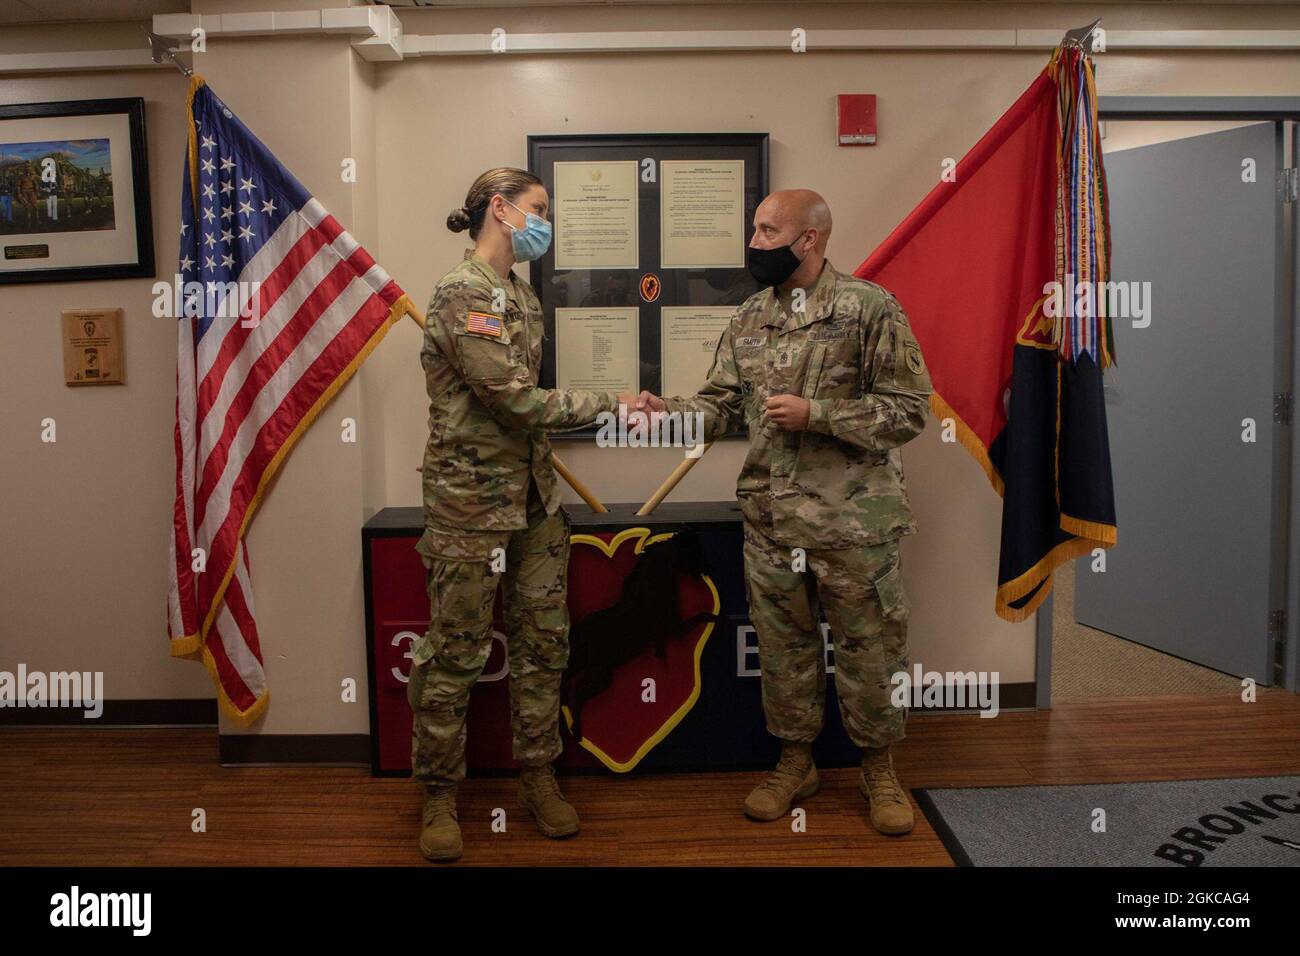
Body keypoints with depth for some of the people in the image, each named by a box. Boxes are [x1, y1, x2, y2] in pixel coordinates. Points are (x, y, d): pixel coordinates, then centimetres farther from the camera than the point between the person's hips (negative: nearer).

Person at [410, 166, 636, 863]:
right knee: (456, 654, 3)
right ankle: (440, 797, 20)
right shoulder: (462, 293, -14)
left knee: (543, 641, 11)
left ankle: (538, 777, 26)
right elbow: (515, 400, -19)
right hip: (471, 502, -8)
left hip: (533, 498, 8)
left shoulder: (520, 294, 12)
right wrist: (609, 404, -13)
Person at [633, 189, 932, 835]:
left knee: (869, 646, 7)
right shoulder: (748, 319, 9)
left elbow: (910, 408, -10)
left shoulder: (869, 308, -8)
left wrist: (815, 413, -18)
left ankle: (878, 768, 28)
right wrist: (667, 411, -12)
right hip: (770, 517, 5)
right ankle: (795, 763, 32)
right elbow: (722, 404, 8)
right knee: (782, 644, 14)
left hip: (853, 517, -4)